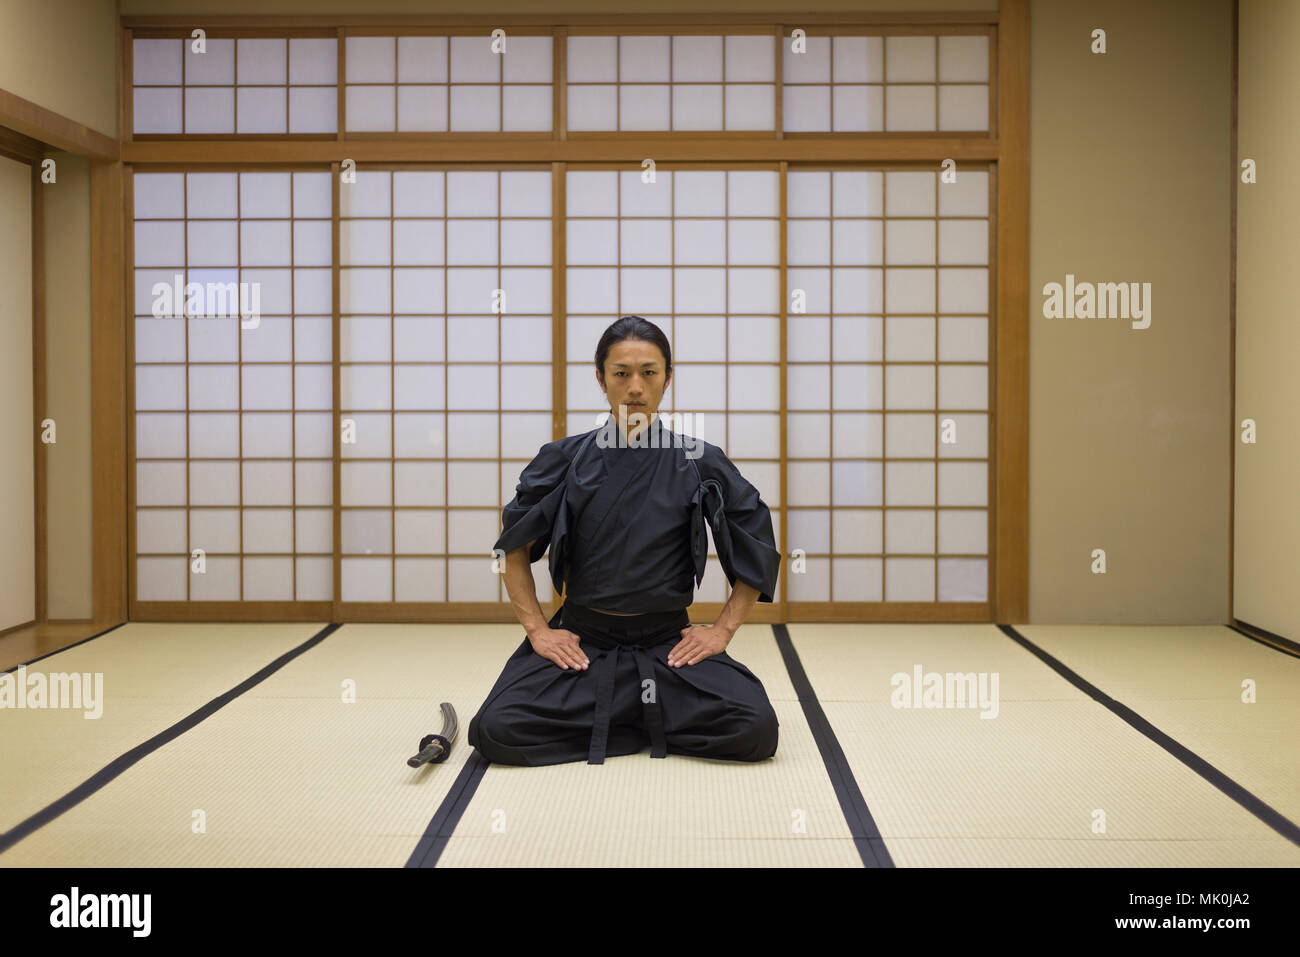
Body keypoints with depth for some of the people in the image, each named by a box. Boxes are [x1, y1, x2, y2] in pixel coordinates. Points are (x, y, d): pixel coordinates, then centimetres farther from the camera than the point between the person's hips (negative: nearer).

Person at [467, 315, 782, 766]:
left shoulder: (699, 463, -1)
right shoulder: (566, 459, 0)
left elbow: (759, 547, 7)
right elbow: (513, 546, 7)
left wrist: (722, 630, 1)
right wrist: (537, 629, -1)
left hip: (670, 644, 0)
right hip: (581, 642, 1)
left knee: (755, 730, -23)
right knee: (497, 731, -23)